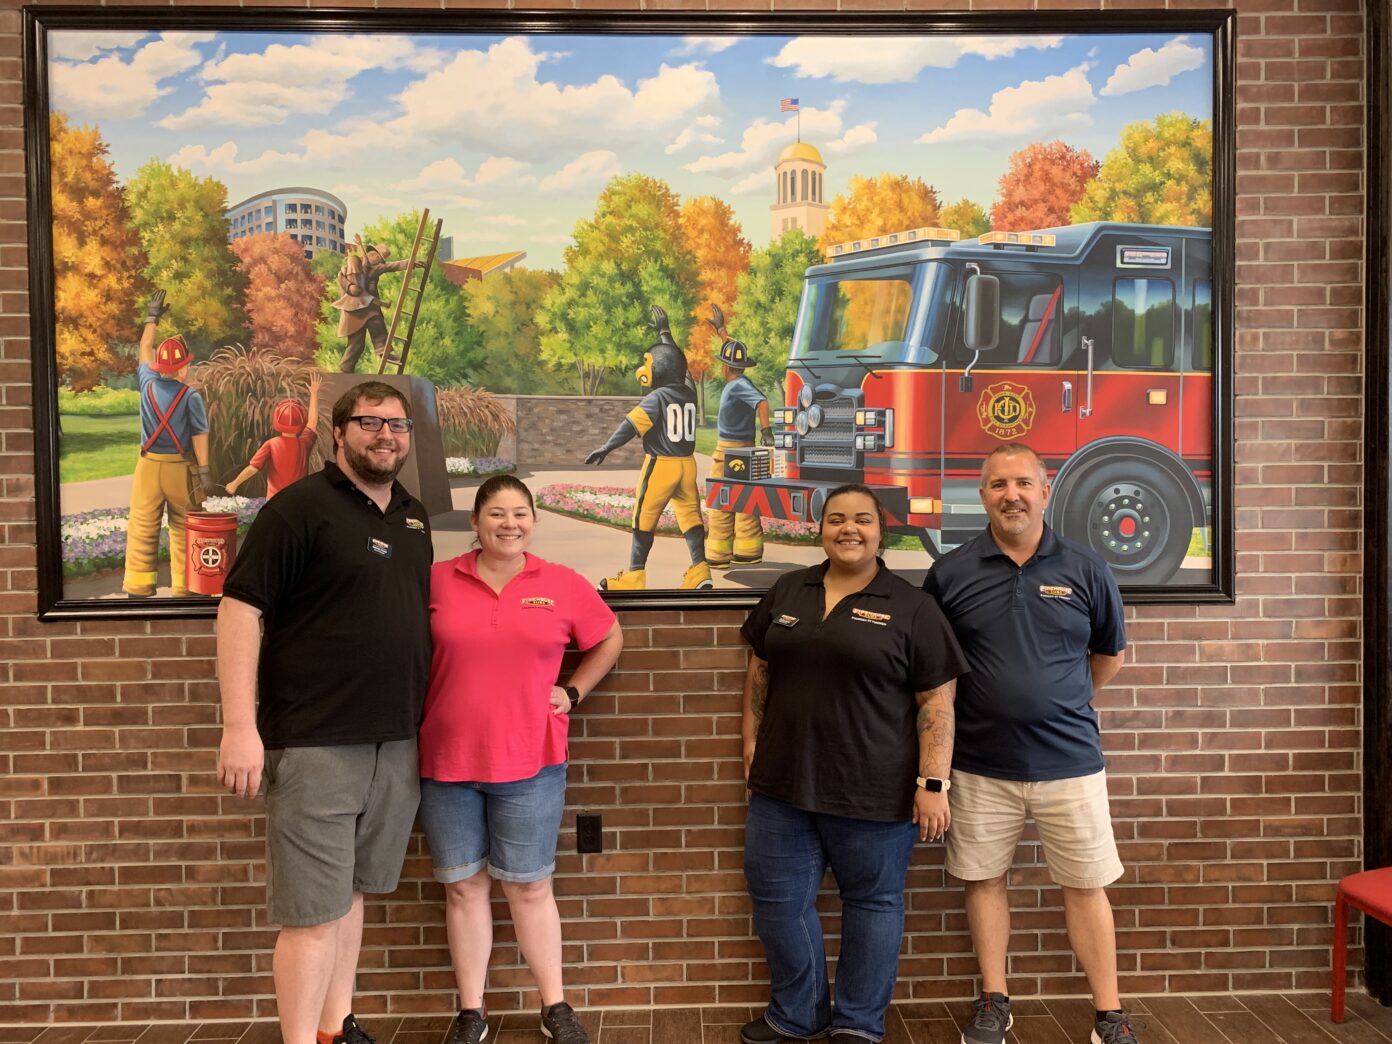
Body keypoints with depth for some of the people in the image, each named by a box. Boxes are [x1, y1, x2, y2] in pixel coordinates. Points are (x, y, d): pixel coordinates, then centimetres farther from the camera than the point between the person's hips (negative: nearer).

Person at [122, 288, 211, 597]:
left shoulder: (148, 384, 2)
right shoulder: (191, 396, -9)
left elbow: (145, 351, 20)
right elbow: (199, 436, -10)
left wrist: (152, 318, 32)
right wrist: (203, 470, -6)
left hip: (149, 465, 3)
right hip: (181, 467, -3)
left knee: (142, 528, 5)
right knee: (183, 529, 5)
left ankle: (138, 586, 4)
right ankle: (183, 586, 8)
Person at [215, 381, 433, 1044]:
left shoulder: (413, 517, 13)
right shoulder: (299, 507, -7)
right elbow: (241, 608, -12)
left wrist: (419, 720, 18)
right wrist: (240, 726, -19)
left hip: (395, 742, 6)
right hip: (316, 743, -6)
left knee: (351, 893, 16)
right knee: (313, 910, -1)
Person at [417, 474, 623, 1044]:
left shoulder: (564, 584, 0)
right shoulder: (437, 580, -1)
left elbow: (609, 639, 14)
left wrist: (572, 692, 5)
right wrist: (412, 712, 0)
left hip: (529, 764, 0)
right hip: (446, 762, 1)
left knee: (529, 887, 8)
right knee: (463, 886, 10)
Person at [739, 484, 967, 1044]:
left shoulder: (911, 607, -5)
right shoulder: (788, 591, 8)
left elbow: (936, 701, -7)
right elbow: (759, 668, 14)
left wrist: (933, 783, -12)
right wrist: (751, 741, 9)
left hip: (874, 791, -4)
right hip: (782, 783, 4)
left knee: (872, 900, 10)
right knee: (777, 897, 11)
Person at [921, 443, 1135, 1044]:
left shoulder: (1085, 570, -1)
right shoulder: (949, 573, -3)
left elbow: (1109, 655, 13)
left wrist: (1064, 704, 11)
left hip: (1069, 762, 0)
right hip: (980, 765, 1)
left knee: (1086, 886, 8)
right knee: (984, 880, 11)